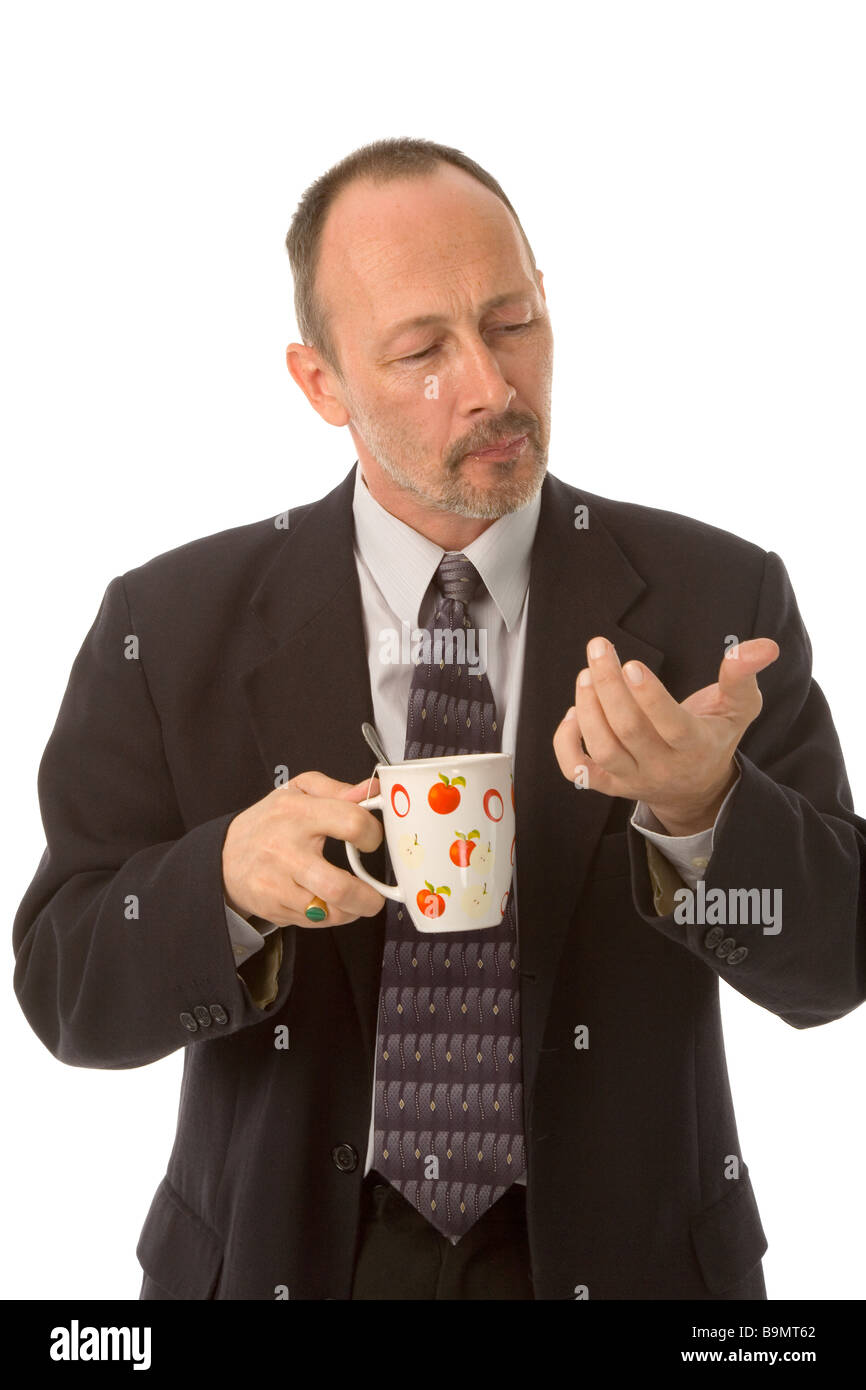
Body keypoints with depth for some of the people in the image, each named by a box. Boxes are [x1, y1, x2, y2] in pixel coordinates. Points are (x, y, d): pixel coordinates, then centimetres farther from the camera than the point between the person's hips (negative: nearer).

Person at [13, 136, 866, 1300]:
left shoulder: (720, 597, -7)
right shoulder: (170, 626, -7)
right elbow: (67, 995, -8)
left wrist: (701, 807, -30)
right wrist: (231, 881, -28)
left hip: (617, 1256, 0)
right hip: (285, 1257, 0)